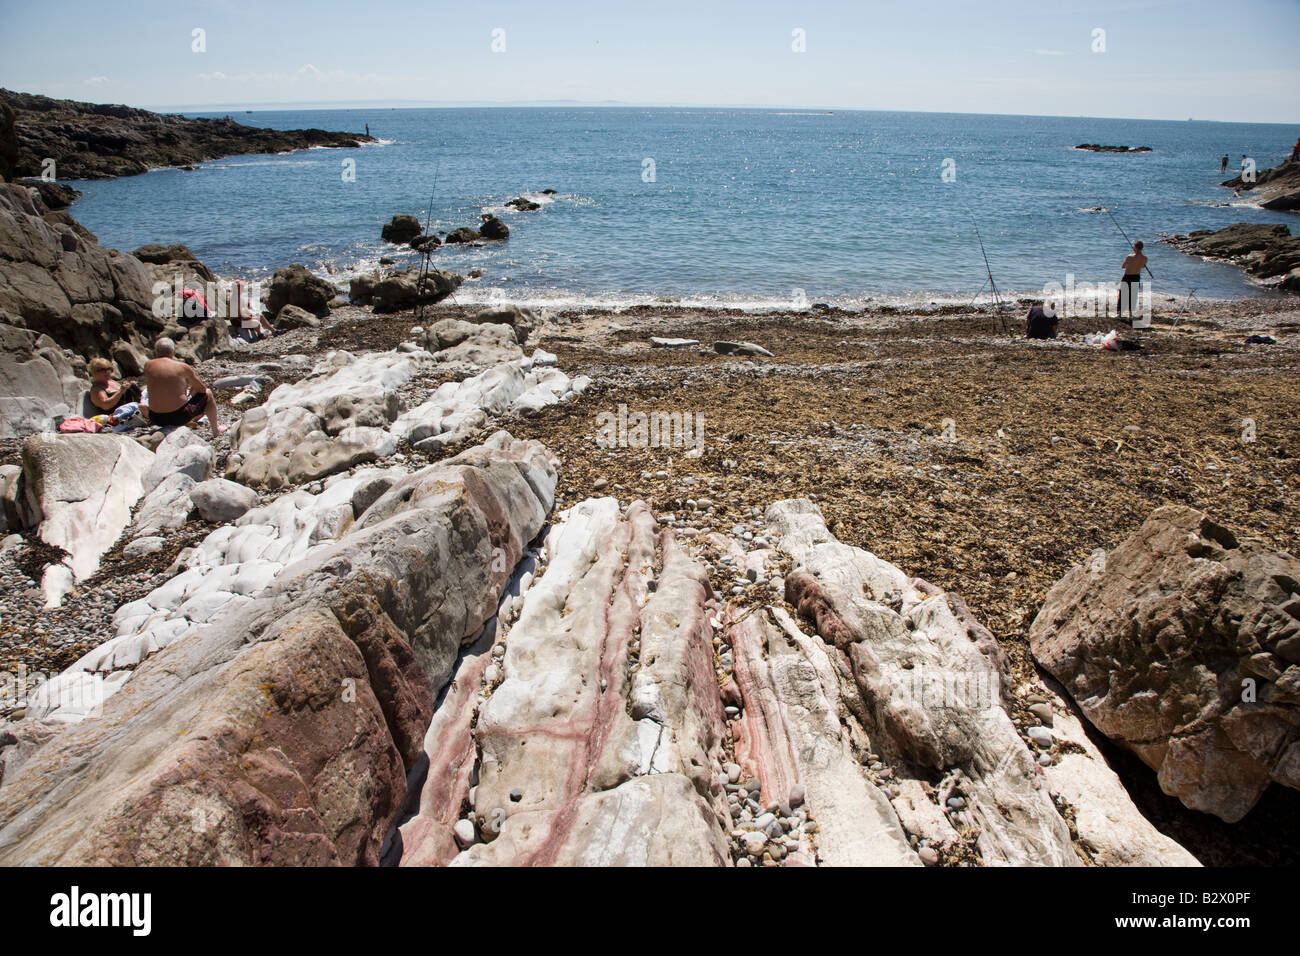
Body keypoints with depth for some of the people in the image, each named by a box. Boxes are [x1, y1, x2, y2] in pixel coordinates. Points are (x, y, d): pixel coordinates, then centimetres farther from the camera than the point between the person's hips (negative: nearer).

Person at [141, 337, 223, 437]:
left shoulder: (148, 365, 0)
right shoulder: (183, 367, -7)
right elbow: (202, 388, 6)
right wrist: (189, 396, 25)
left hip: (157, 420, 4)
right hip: (180, 417, -4)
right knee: (208, 394, 21)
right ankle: (216, 431, 34)